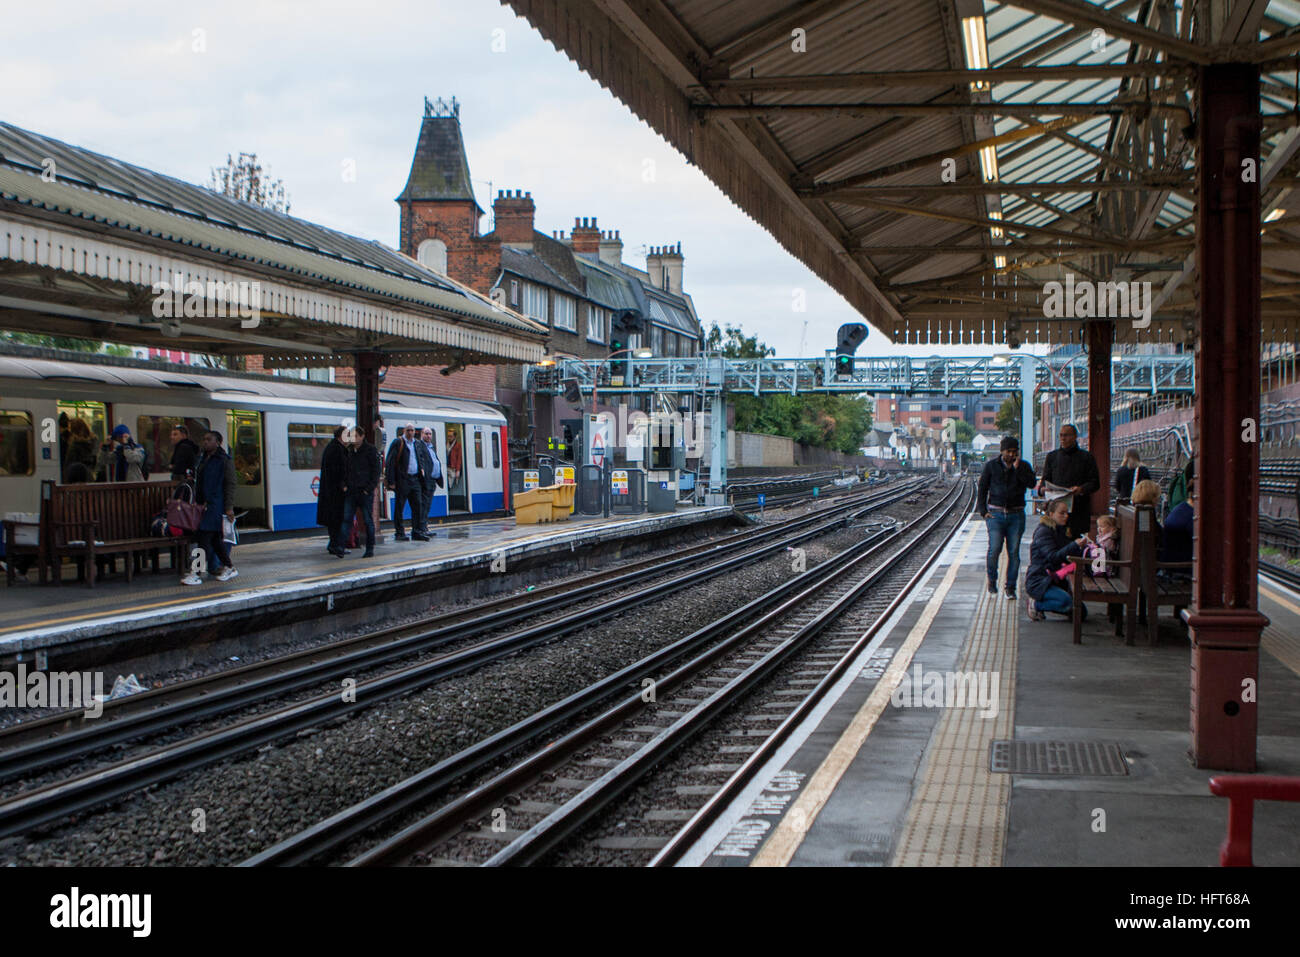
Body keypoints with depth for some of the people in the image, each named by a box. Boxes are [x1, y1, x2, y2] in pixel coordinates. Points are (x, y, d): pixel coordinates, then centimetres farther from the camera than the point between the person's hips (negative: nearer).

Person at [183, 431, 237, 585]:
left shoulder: (225, 460, -7)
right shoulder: (204, 460, 18)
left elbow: (230, 484, -11)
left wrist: (229, 507, -16)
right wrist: (197, 501, 20)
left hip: (217, 505, -9)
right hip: (205, 504, 9)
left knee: (205, 538, -11)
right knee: (215, 538, 11)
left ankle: (197, 574, -13)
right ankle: (229, 568, 22)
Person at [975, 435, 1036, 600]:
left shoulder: (1024, 466, 7)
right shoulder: (991, 466, 5)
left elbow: (1031, 484, -10)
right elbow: (982, 489, 8)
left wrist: (1017, 468, -16)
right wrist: (983, 511, -1)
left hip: (1016, 515, 1)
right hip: (996, 513, -1)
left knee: (1014, 552, 0)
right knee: (995, 548, -13)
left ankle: (1011, 587, 8)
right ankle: (991, 580, 11)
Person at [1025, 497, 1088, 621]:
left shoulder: (1060, 531, 15)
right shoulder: (1043, 531, -12)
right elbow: (1053, 557, -23)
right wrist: (1075, 545, -30)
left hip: (1054, 580, 9)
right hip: (1037, 581, -9)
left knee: (1081, 611, 1)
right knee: (1066, 601, -34)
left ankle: (1039, 603, 12)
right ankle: (1036, 605, -8)